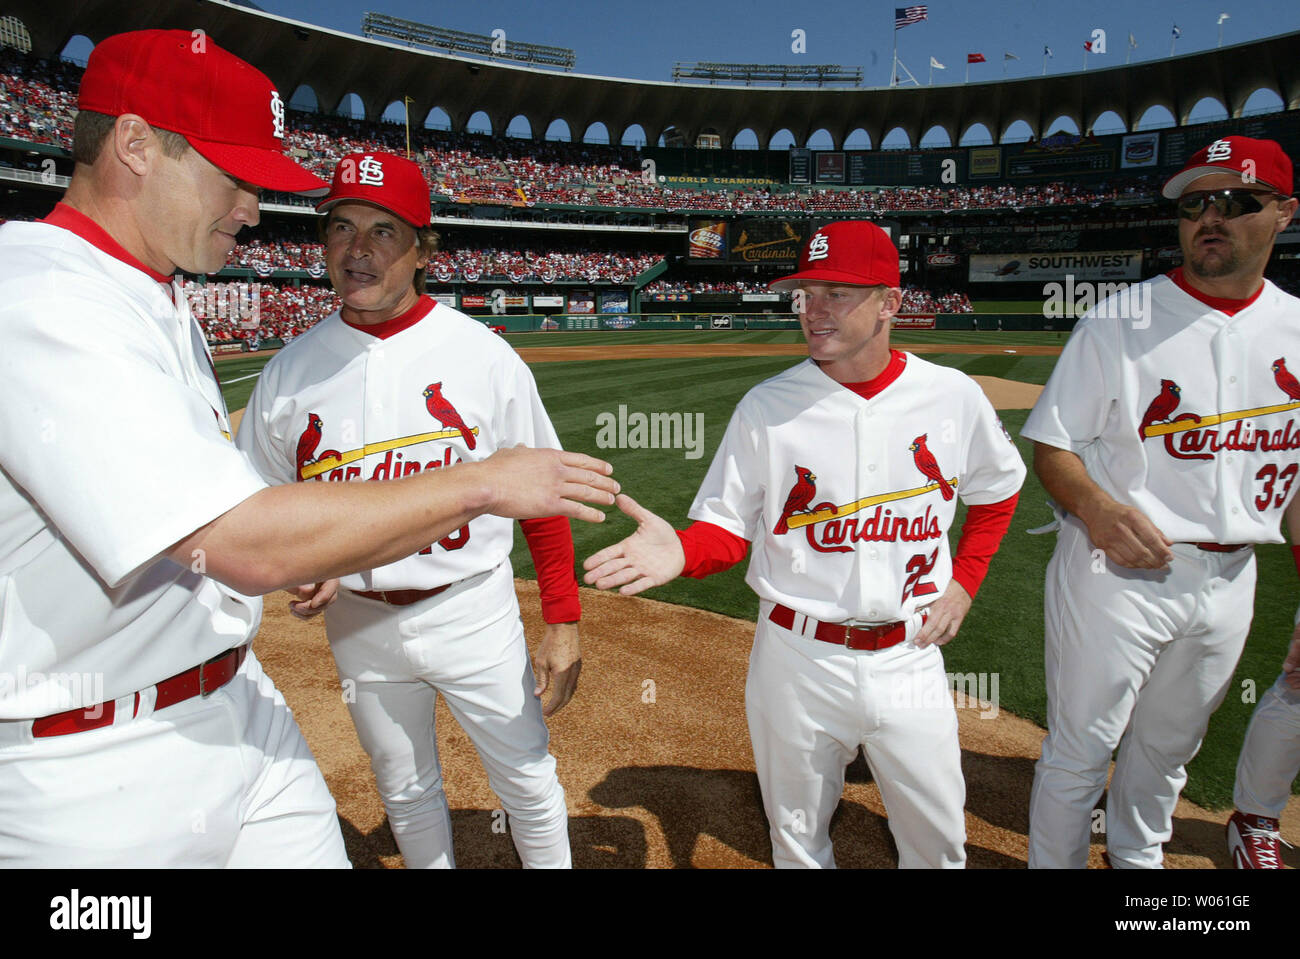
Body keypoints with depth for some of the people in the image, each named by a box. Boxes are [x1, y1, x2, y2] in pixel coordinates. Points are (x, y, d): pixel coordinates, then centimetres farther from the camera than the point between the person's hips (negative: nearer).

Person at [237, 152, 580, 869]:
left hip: (472, 612, -2)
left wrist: (562, 622, -8)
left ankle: (554, 863, 41)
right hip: (358, 618, 3)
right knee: (406, 792, 23)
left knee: (528, 782, 12)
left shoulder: (483, 355, -11)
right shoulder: (290, 371, -3)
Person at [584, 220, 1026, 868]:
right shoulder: (766, 407, -8)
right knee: (797, 838, 18)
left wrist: (963, 582, 6)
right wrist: (680, 552, -27)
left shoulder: (953, 397, -3)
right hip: (798, 659, -1)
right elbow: (728, 528, -6)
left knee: (938, 838, 17)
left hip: (908, 657, 2)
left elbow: (997, 490, 14)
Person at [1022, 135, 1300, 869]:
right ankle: (1056, 864, 27)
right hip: (1116, 571, -5)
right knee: (1081, 749, 5)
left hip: (1230, 580, 5)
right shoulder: (1119, 321, -8)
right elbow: (1052, 446, -9)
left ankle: (1139, 859, 45)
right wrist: (1095, 505, -29)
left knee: (1169, 747, 22)